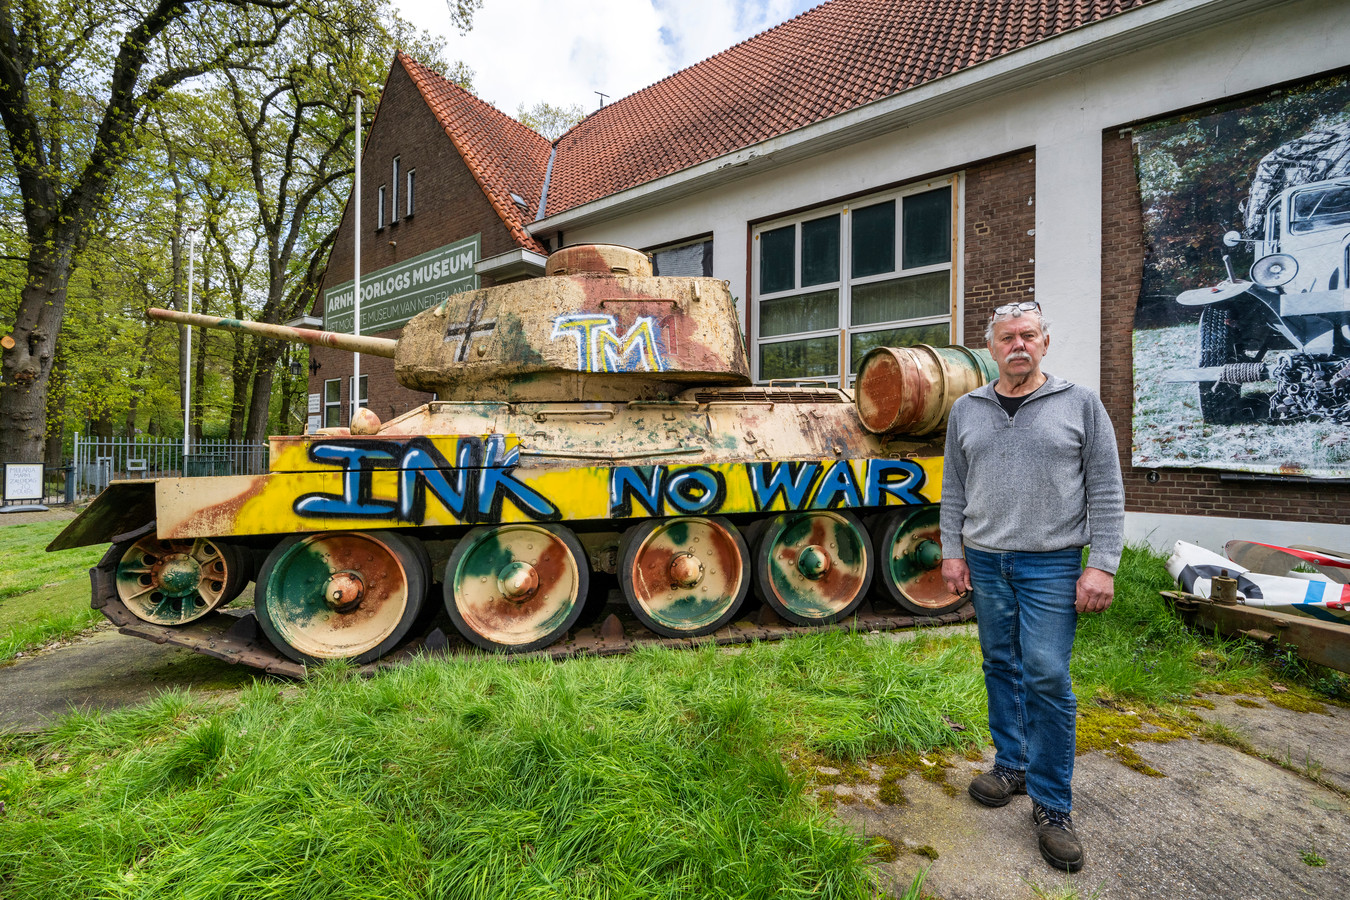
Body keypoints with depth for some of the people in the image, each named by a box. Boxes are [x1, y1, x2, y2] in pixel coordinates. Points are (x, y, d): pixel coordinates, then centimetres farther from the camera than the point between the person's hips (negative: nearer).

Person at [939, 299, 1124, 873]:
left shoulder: (1081, 405, 1)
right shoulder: (966, 411, 8)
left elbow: (1106, 492, -1)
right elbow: (954, 491, 10)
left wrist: (1102, 564, -8)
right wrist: (953, 552, 5)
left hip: (1051, 564, -3)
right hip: (984, 562, 3)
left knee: (1048, 677, -4)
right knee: (1002, 667, 13)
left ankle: (1052, 807, 12)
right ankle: (1012, 766, 31)